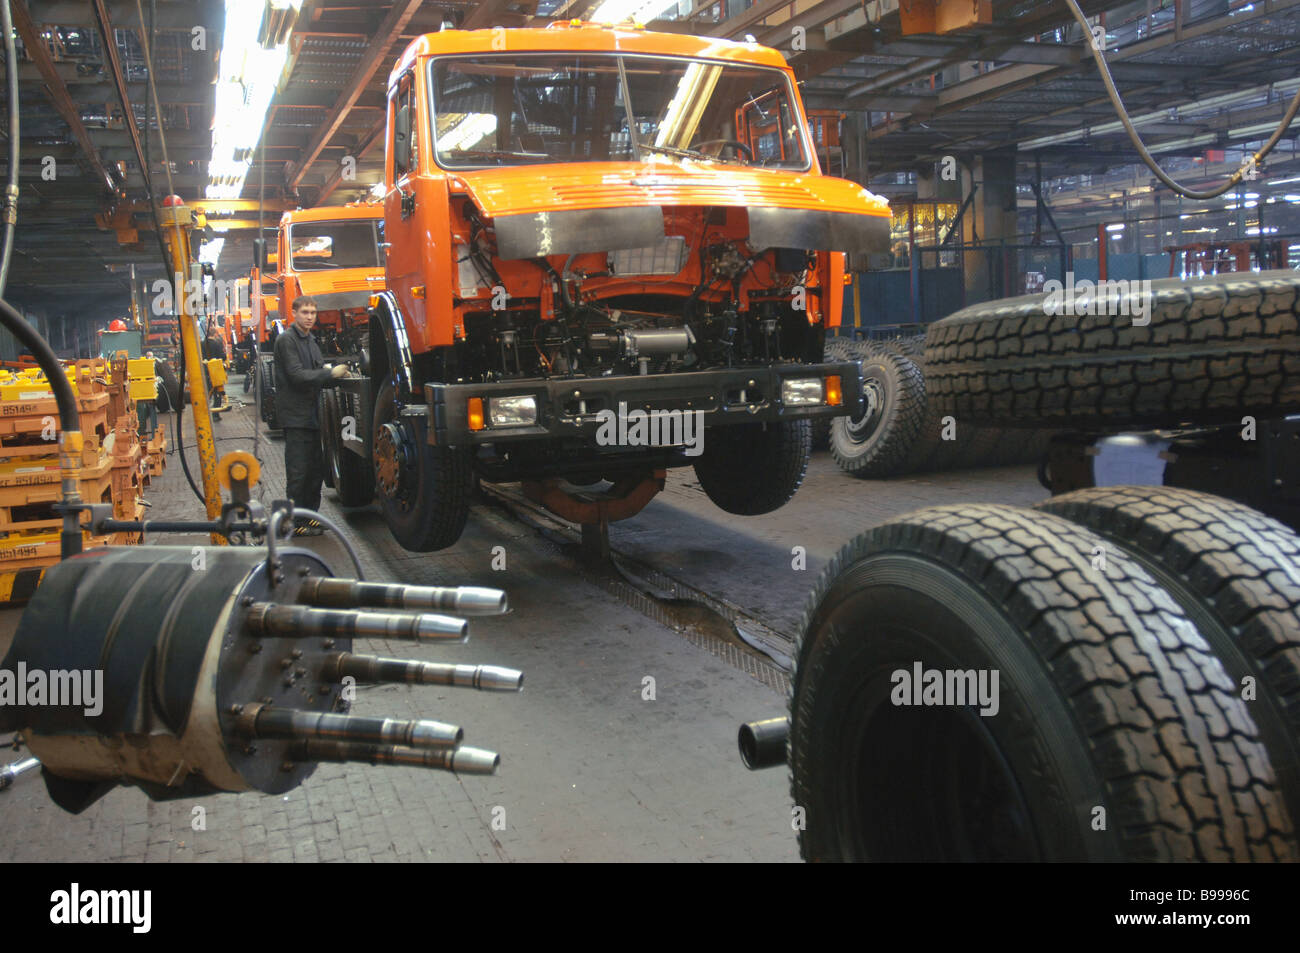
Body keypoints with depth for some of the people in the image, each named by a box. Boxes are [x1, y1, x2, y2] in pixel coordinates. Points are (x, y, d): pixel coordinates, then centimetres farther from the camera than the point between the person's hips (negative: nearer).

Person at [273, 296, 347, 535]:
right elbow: (297, 375, -18)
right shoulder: (286, 340, -8)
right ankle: (297, 523, 0)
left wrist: (336, 376, -3)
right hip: (295, 415, -9)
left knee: (316, 470, 12)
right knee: (298, 472, -6)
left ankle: (310, 515, 22)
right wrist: (331, 373, -19)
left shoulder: (311, 341, 18)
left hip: (311, 415, 9)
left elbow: (321, 376, 17)